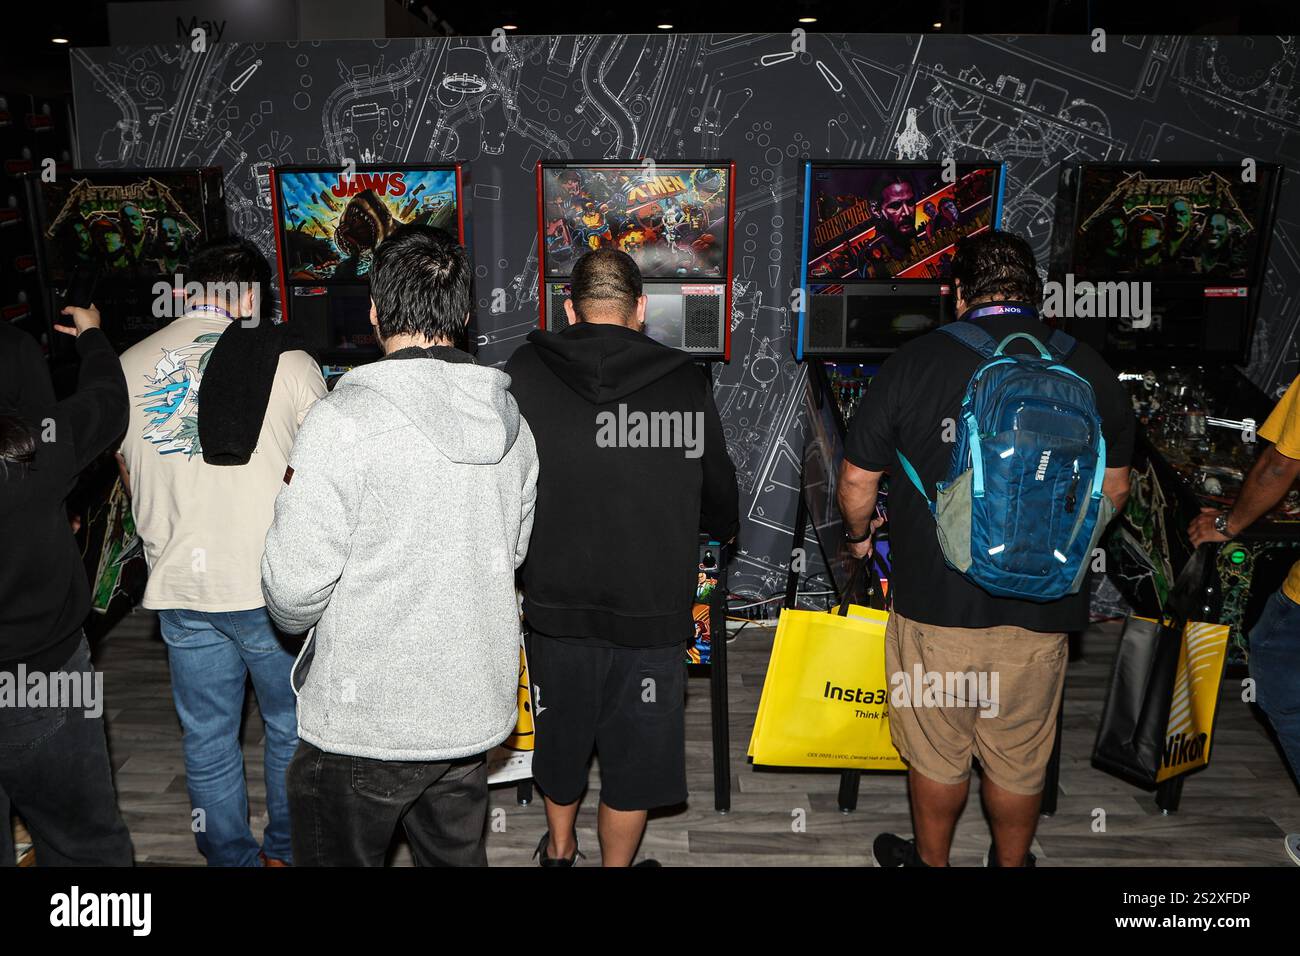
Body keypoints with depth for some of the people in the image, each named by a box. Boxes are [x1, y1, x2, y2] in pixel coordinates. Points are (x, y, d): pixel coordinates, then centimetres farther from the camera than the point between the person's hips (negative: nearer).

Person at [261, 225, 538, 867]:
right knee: (458, 858, 23)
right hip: (477, 709, 6)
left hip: (365, 723, -5)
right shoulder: (512, 423, 0)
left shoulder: (344, 421, -19)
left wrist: (295, 618, 6)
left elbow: (294, 586, -16)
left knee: (339, 858, 16)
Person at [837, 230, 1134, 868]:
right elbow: (1113, 490, 7)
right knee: (1020, 760, 20)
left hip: (935, 604, -2)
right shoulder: (1089, 371, -3)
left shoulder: (913, 364, -11)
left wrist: (859, 535, 14)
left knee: (938, 753, 17)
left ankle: (930, 862, 38)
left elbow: (857, 482, -6)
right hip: (1041, 611, 2)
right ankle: (1011, 864, 41)